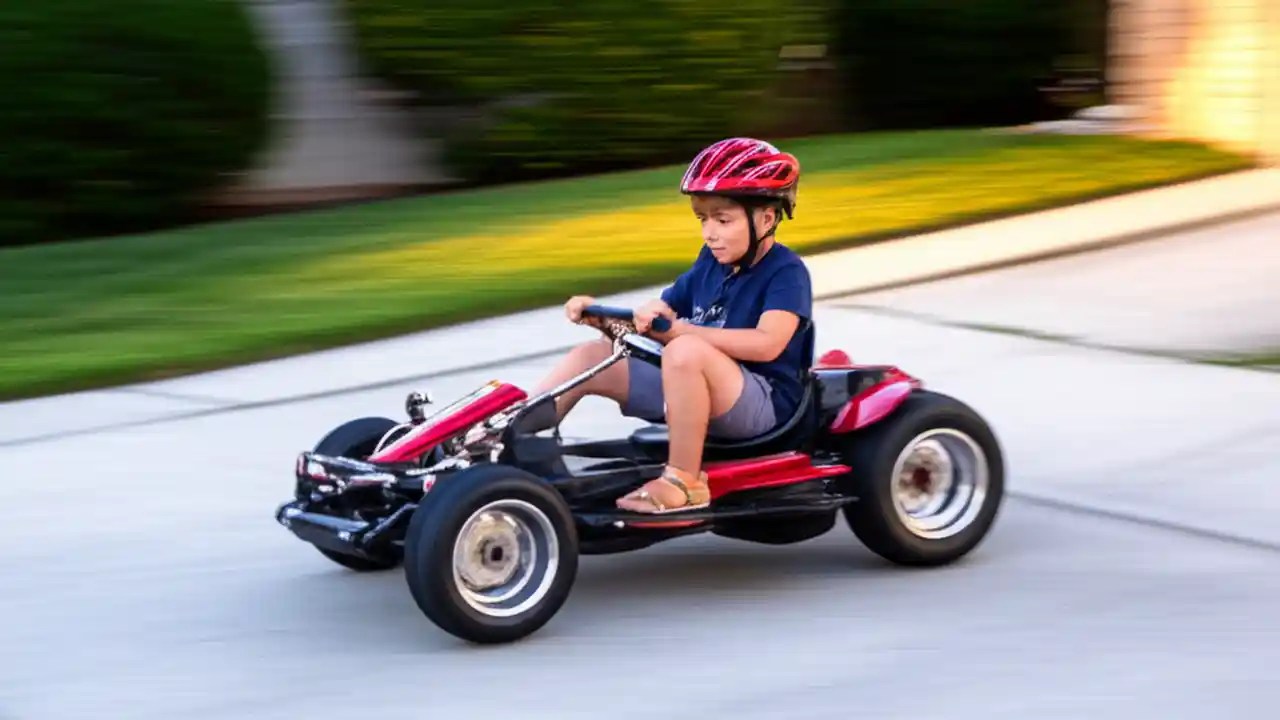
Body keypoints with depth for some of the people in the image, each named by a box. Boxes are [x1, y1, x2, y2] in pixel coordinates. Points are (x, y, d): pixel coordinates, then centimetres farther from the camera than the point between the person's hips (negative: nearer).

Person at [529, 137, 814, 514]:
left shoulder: (786, 272, -10)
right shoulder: (710, 265, 12)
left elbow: (768, 343, -27)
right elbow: (658, 316, 16)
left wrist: (679, 331, -34)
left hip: (765, 402, -8)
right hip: (699, 396, 8)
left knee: (686, 351, -37)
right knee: (592, 356, 1)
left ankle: (683, 481, -28)